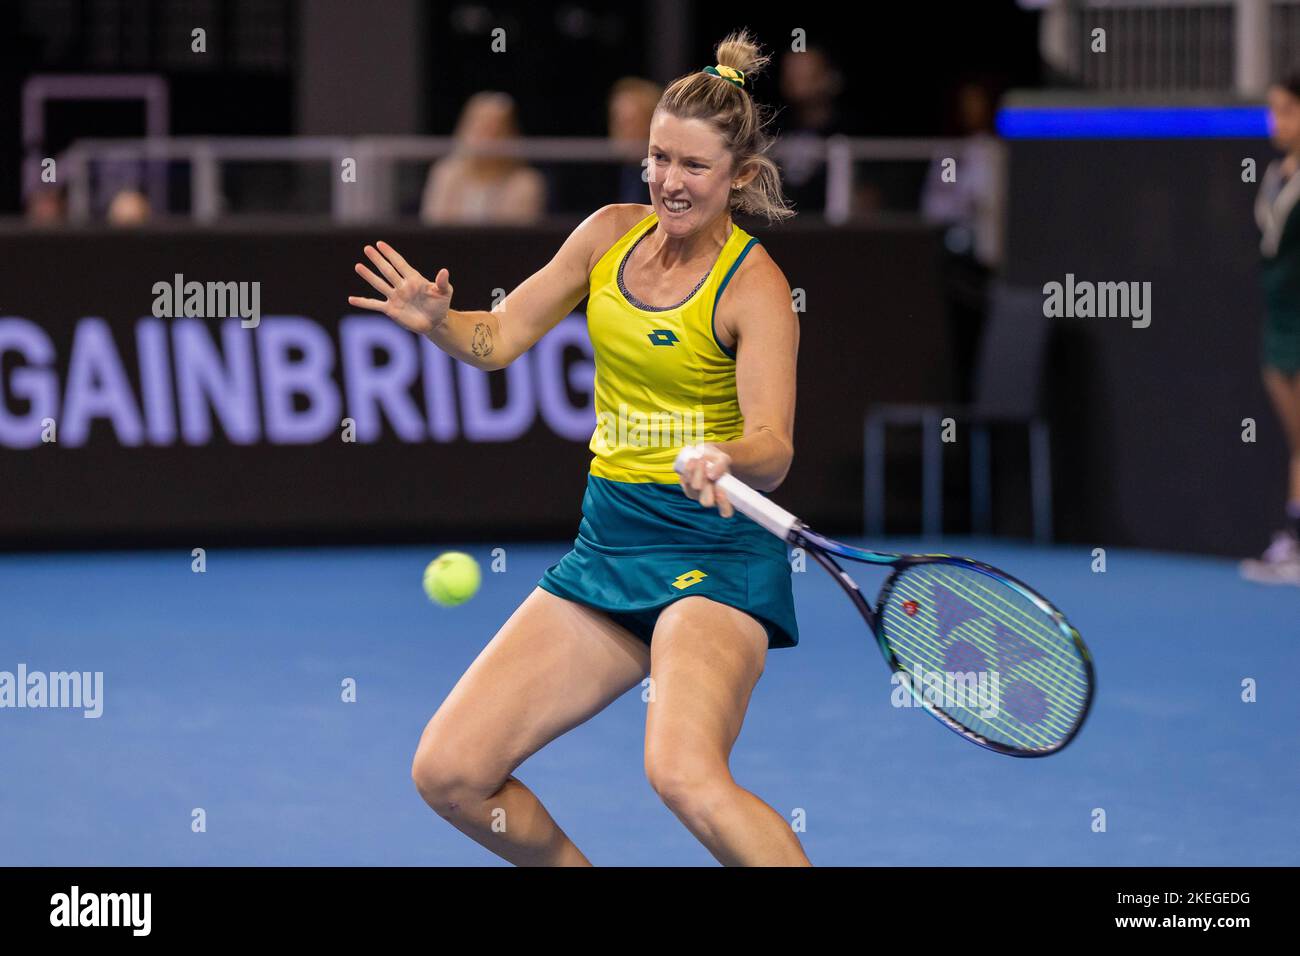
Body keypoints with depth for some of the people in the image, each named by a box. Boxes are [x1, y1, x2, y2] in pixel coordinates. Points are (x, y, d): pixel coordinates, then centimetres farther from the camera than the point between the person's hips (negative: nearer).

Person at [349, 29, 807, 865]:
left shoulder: (754, 286, -11)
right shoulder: (612, 235, 6)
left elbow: (774, 450, -22)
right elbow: (499, 339, 13)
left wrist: (727, 460, -45)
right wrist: (439, 321, -10)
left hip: (715, 549, -7)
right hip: (609, 541, 7)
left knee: (685, 776, -33)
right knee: (449, 772, -1)